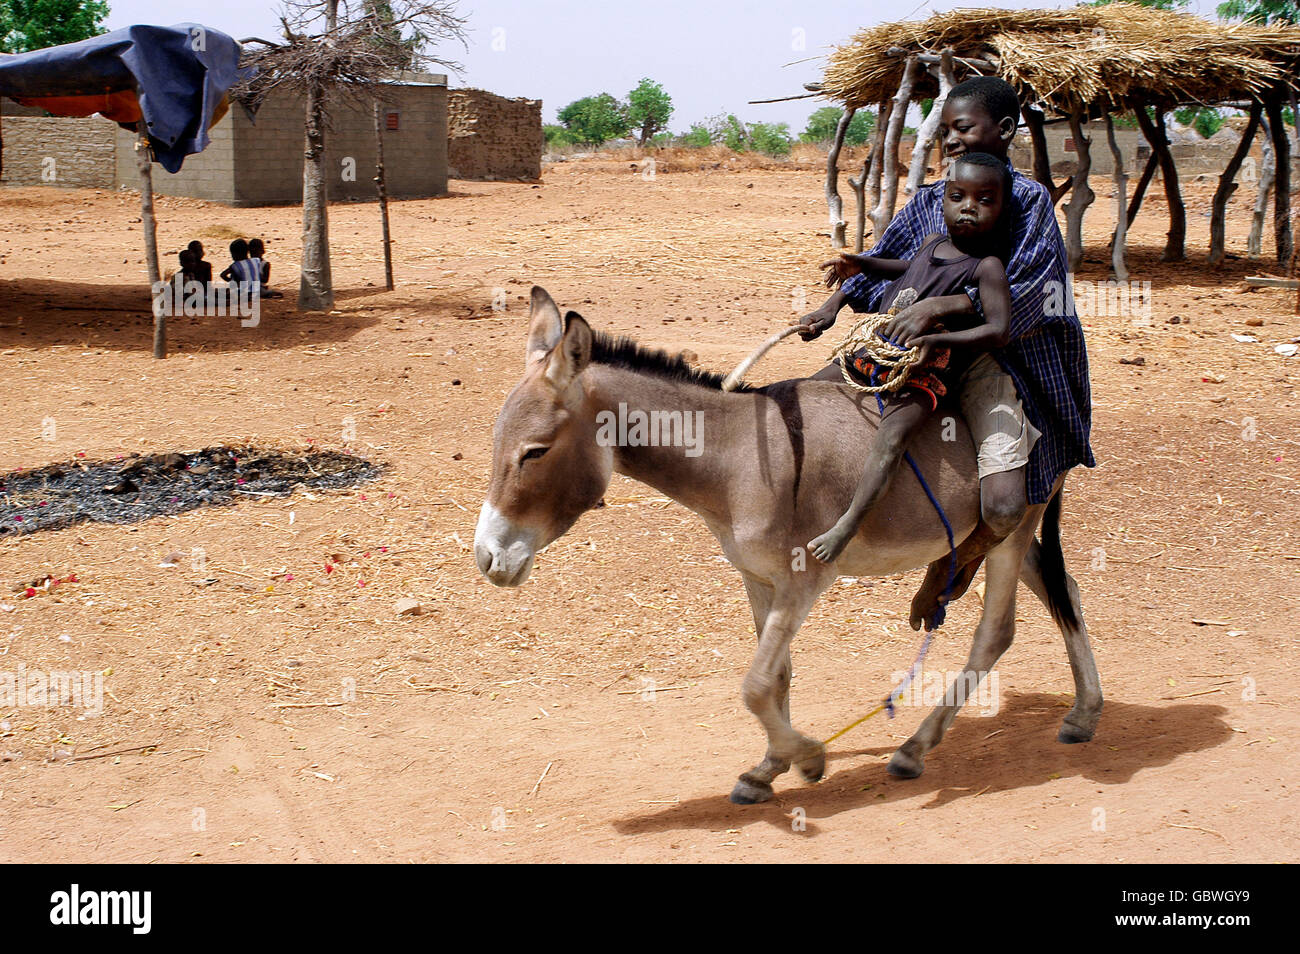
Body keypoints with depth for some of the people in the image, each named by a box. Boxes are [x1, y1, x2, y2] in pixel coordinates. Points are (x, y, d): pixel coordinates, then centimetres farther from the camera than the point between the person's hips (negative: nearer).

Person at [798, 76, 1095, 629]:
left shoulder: (1029, 198, -6)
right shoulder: (927, 202, 10)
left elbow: (1022, 291, -18)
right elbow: (880, 266, 20)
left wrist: (941, 306, -29)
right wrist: (835, 304, 2)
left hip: (993, 359, -5)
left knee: (1003, 508, -21)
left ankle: (953, 567, 12)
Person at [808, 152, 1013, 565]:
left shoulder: (987, 266, -10)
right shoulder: (933, 242, 11)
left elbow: (999, 330, -21)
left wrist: (935, 339, -30)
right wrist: (861, 264, 22)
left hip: (924, 373, -8)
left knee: (892, 435, -31)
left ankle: (846, 527, -43)